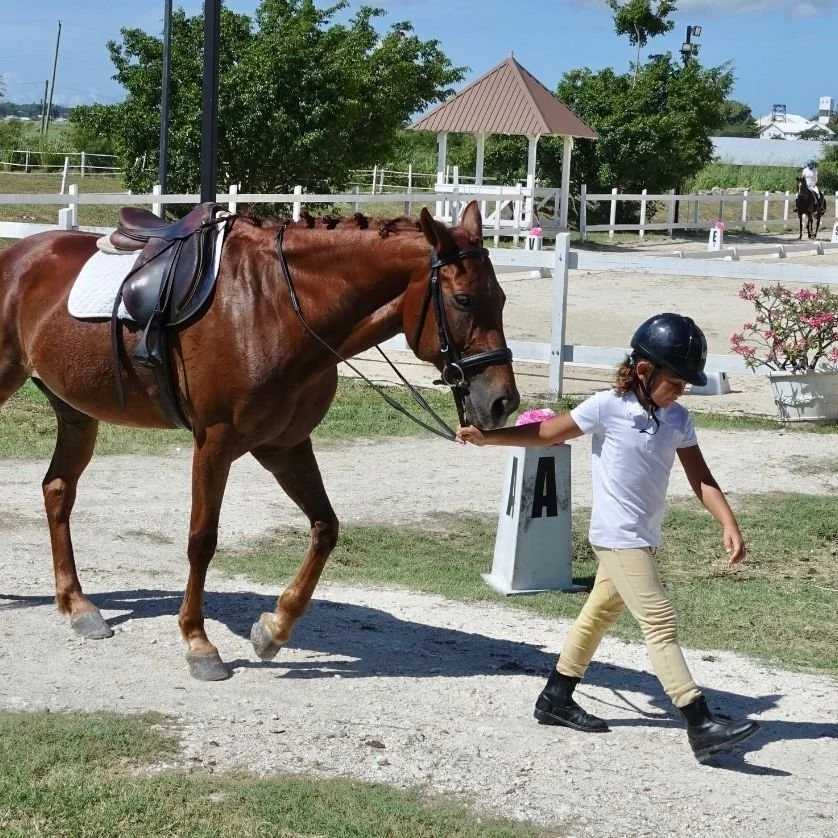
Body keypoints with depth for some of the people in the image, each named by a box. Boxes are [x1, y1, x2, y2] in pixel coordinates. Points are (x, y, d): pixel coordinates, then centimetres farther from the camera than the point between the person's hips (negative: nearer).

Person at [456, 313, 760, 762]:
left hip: (643, 539, 7)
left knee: (598, 615, 18)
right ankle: (701, 727, -16)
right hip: (618, 537, -7)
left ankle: (555, 699, 33)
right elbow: (548, 432, -4)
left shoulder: (677, 419, 2)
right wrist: (486, 437, -5)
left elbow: (700, 477, 0)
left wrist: (729, 524, -13)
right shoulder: (608, 407, -14)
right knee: (660, 624, -12)